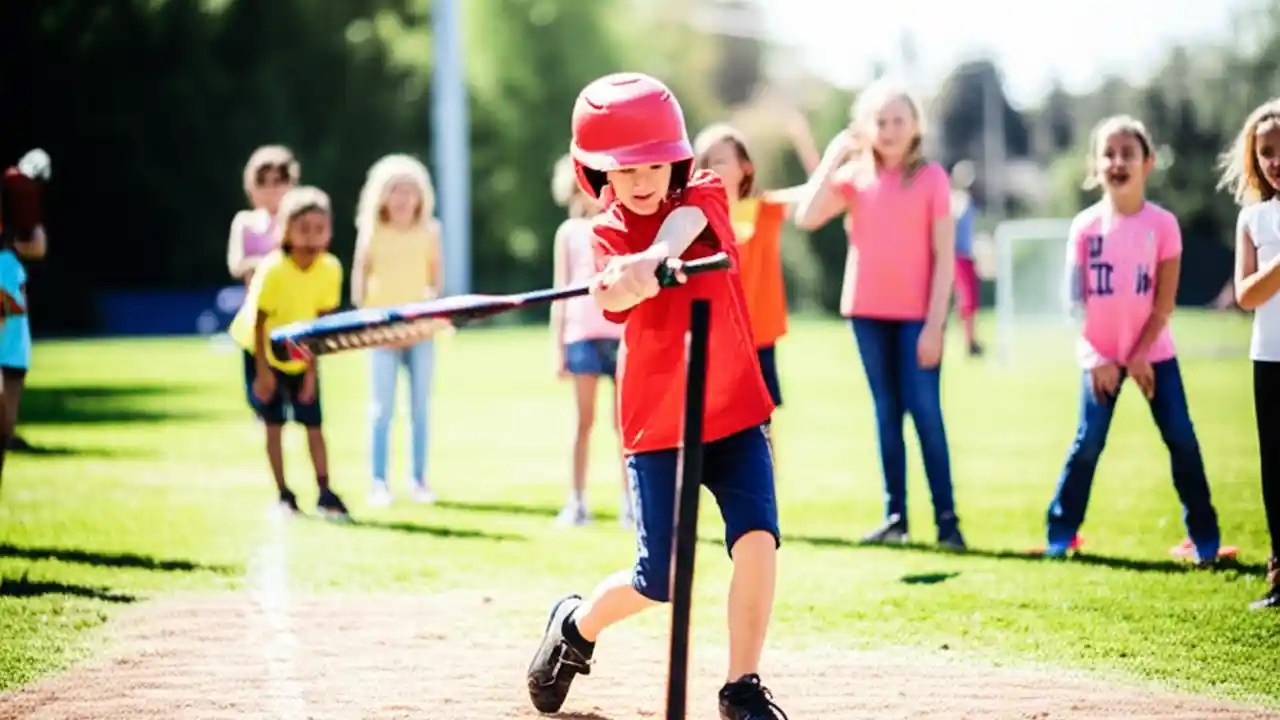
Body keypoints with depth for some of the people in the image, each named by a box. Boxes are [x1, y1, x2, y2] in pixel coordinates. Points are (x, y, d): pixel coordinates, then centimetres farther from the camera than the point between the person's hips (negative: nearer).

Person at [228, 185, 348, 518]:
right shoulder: (273, 269, -28)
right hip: (264, 353, -3)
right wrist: (263, 370, -18)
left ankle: (325, 494, 4)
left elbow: (321, 321, -10)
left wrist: (311, 368, -9)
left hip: (301, 357, 3)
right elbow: (259, 320, -20)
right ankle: (284, 495, 7)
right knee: (274, 424, -2)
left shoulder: (330, 269, -19)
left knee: (314, 425, 0)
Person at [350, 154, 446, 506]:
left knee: (420, 408, 6)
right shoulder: (372, 234, -2)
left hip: (420, 329, 2)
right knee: (382, 409, -2)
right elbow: (359, 276, 1)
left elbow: (436, 275, 9)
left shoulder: (429, 232, 2)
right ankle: (378, 482, 2)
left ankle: (419, 479, 14)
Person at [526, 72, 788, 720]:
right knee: (658, 582, -1)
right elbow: (617, 297, -30)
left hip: (734, 412, 2)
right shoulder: (608, 234, -6)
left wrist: (652, 258, -49)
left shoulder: (706, 195, -1)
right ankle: (576, 625, 30)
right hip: (657, 424, -2)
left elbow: (681, 223, -26)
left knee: (757, 540, -17)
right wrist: (622, 282, -55)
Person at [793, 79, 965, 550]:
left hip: (916, 314, -4)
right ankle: (894, 518, 12)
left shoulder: (930, 178, -4)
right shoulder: (856, 176, 5)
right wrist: (832, 158, -8)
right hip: (868, 311, 4)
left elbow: (945, 256, -7)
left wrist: (935, 323, -13)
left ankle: (946, 519, -4)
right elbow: (806, 217, -9)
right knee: (886, 413, 8)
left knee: (925, 411, -7)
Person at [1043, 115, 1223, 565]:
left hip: (1153, 352, 0)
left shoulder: (1162, 224, -6)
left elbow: (1165, 302, -6)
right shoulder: (1085, 226, -3)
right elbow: (1076, 300, -2)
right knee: (1088, 442, 0)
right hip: (1101, 355, 0)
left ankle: (1204, 539, 2)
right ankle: (1060, 534, 10)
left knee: (1182, 440, -5)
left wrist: (1140, 355, -12)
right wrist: (1096, 358, -10)